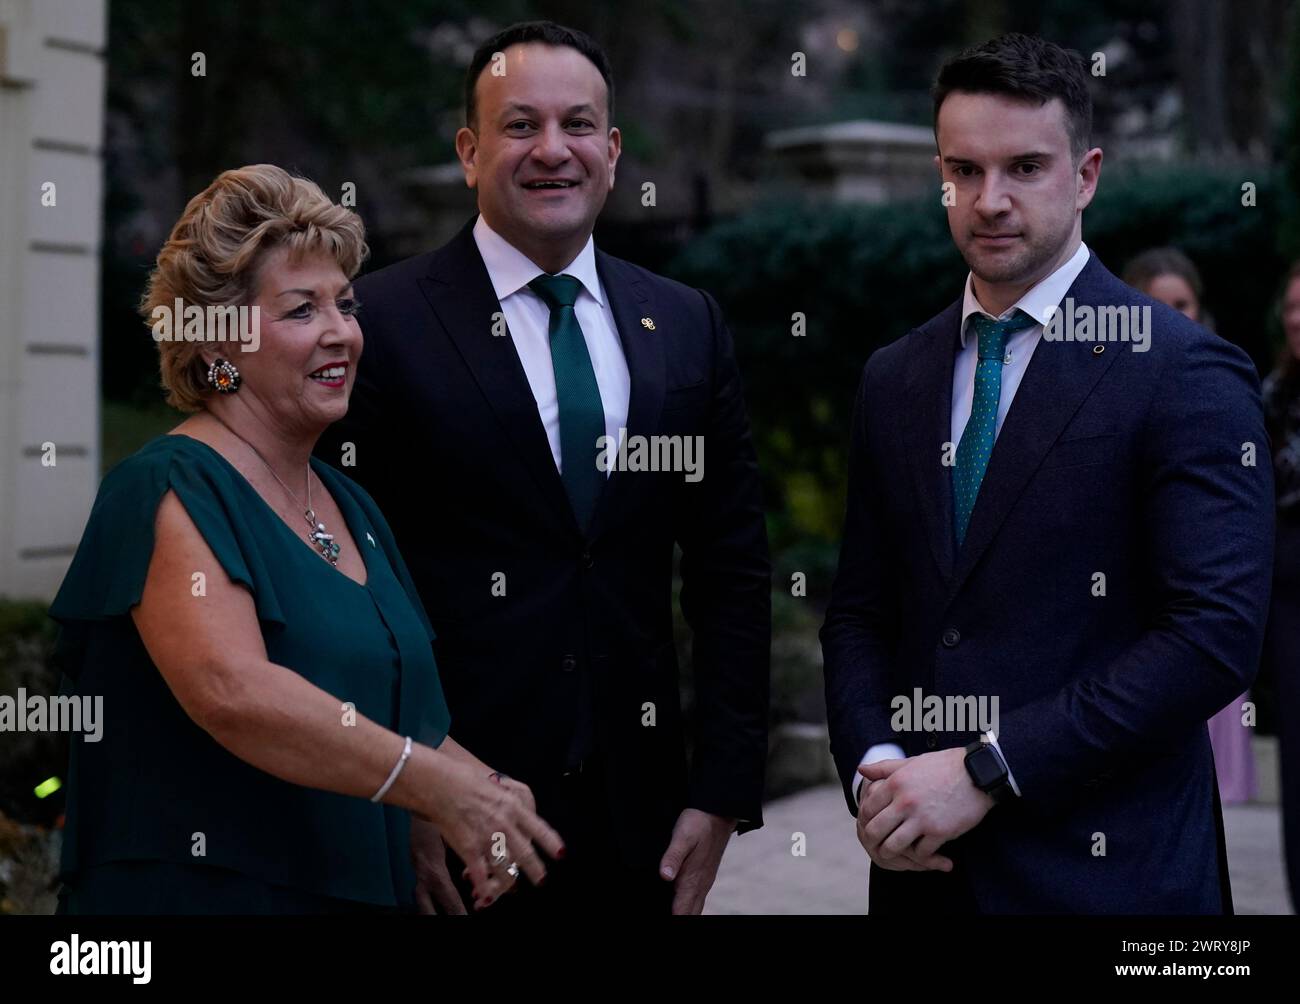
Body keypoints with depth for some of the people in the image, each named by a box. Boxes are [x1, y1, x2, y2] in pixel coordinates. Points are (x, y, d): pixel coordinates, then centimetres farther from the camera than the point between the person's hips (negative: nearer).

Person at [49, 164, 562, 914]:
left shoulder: (351, 507, 12)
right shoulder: (169, 491, -12)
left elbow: (406, 718, 13)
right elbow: (232, 690, -27)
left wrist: (482, 796, -6)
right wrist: (441, 790, -28)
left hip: (368, 894, 7)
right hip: (205, 892, -7)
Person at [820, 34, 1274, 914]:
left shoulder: (1188, 374, -9)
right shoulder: (893, 379, 8)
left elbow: (1217, 634, -17)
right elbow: (859, 609, 12)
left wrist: (986, 772, -18)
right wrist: (872, 765, -7)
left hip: (1106, 865, -4)